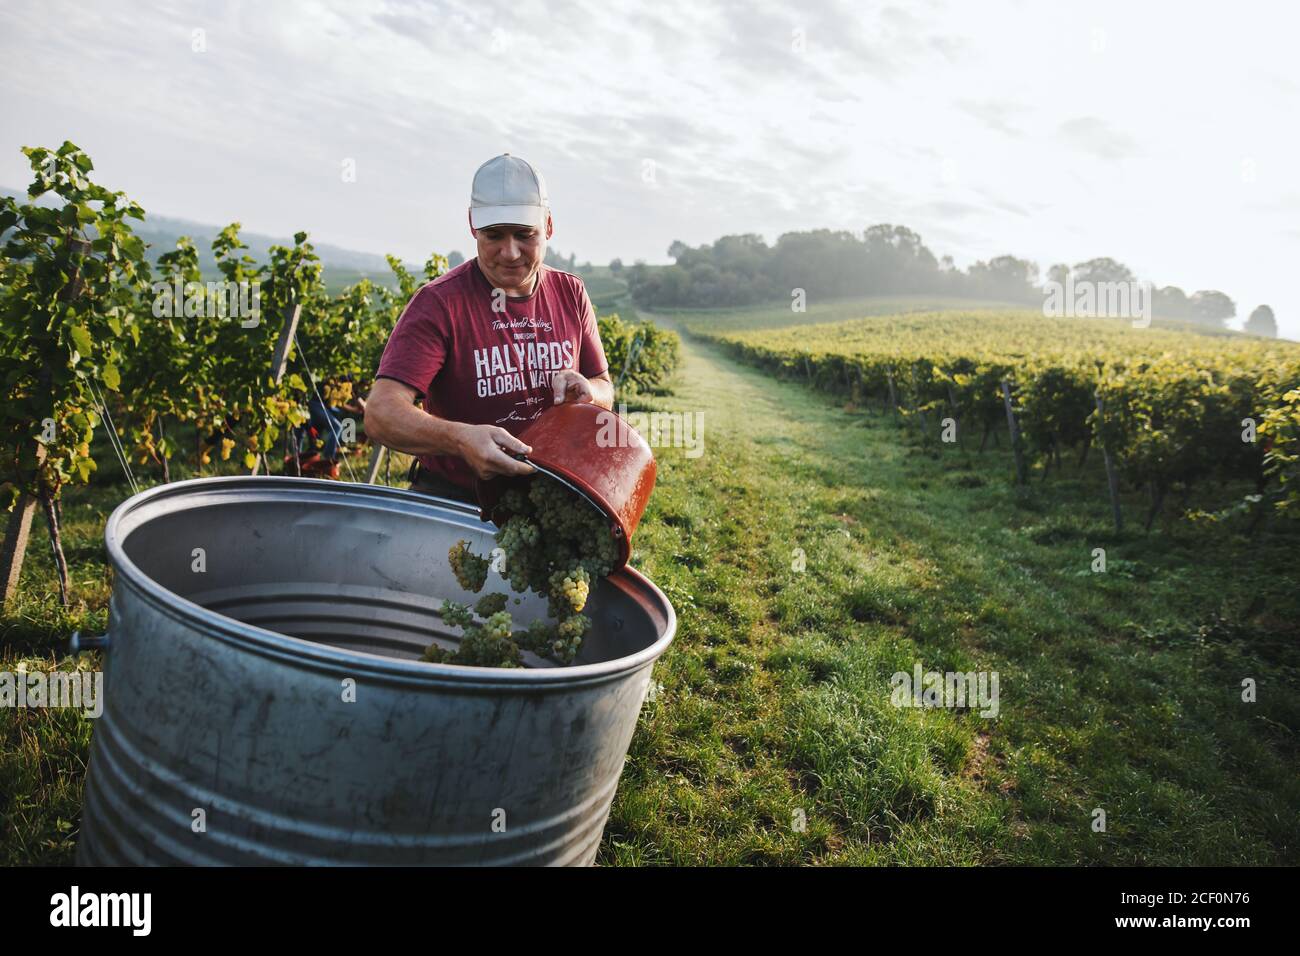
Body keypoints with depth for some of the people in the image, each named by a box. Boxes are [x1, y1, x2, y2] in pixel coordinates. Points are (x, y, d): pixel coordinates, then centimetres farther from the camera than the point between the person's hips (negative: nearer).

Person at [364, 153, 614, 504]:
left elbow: (605, 392, 15)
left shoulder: (570, 293, 5)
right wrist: (460, 439, -41)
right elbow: (381, 413, -23)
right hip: (452, 497, -4)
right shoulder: (439, 303, -12)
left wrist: (586, 390, -10)